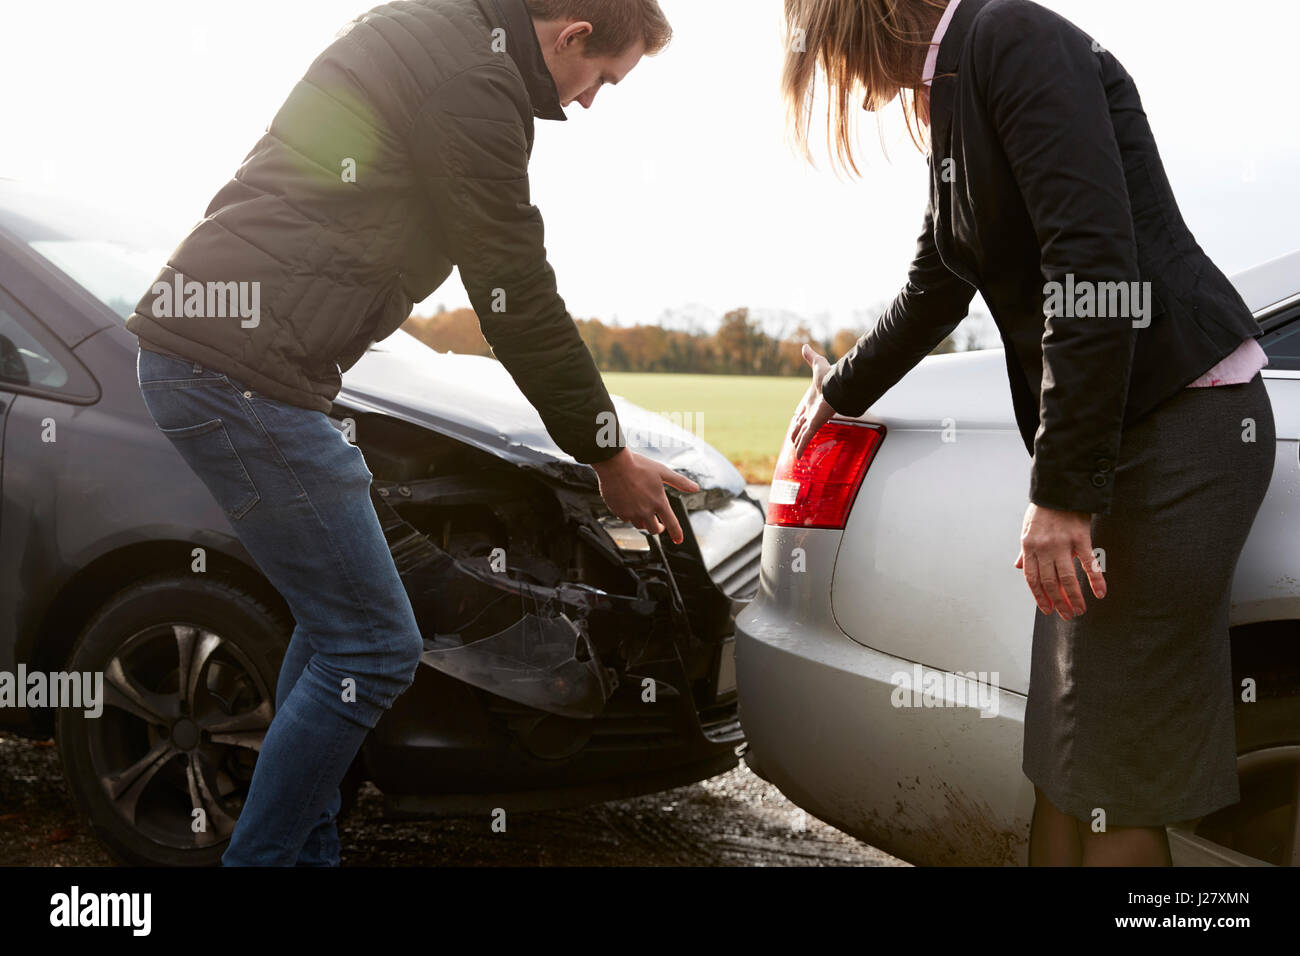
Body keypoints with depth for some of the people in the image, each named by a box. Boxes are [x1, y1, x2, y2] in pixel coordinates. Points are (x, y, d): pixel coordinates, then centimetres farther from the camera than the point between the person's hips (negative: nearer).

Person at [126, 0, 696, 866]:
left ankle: (305, 849, 27)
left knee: (338, 621, 18)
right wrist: (608, 455, 1)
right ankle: (262, 854, 9)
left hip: (196, 348, 11)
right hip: (246, 373, -11)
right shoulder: (476, 79, -13)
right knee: (374, 648, -3)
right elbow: (517, 304, -10)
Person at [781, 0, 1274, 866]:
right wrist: (840, 393, 45)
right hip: (1108, 432, 9)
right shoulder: (952, 94, 18)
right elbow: (935, 291, 31)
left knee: (1114, 777, -4)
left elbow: (1097, 261, -22)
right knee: (1063, 759, 11)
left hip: (1183, 424, -9)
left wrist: (1063, 491, -22)